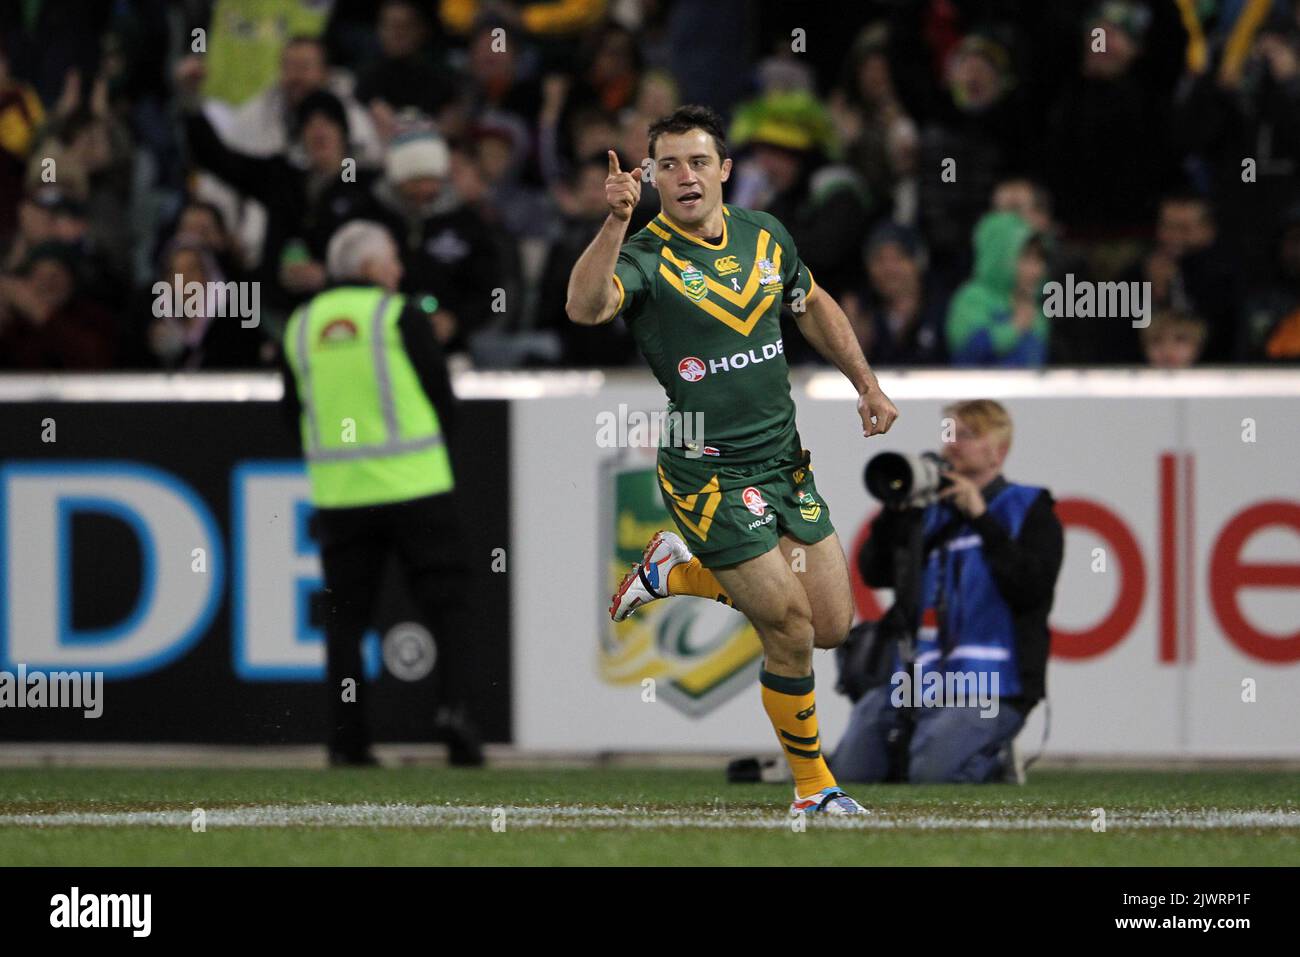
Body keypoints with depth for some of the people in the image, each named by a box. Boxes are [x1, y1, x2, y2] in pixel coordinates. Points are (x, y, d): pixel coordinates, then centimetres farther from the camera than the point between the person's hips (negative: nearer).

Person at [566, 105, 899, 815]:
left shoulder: (764, 235, 5)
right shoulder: (646, 257, -13)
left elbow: (813, 306, 24)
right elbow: (585, 307, -34)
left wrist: (866, 384, 19)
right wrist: (615, 222, -46)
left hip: (785, 458, 6)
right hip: (708, 471, -6)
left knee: (831, 624, 6)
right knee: (791, 632, -7)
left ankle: (674, 571, 26)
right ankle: (812, 787, 14)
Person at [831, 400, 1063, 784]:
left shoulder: (1028, 511, 3)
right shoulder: (929, 512, 18)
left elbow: (1030, 586, -13)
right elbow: (874, 572, 13)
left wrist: (980, 518, -15)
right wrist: (894, 508, -1)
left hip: (986, 684, -6)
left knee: (930, 772, -27)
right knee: (850, 770, -6)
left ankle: (994, 760, 5)